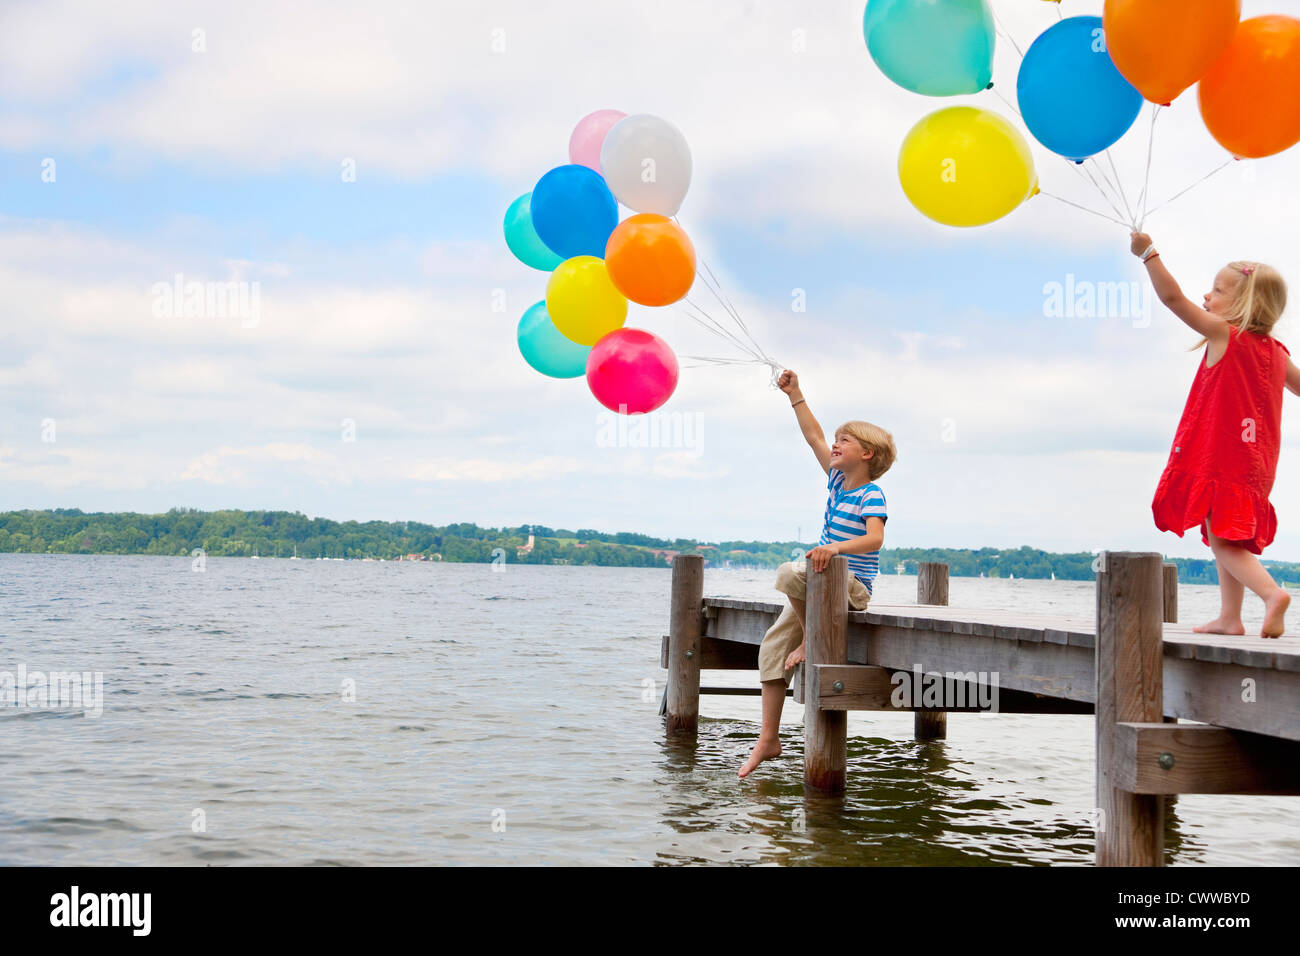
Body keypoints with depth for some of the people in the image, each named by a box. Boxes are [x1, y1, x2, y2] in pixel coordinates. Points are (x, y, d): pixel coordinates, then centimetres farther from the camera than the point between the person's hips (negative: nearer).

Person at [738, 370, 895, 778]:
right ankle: (769, 738, -1)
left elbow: (875, 538, -27)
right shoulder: (838, 480, 12)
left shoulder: (871, 495, -11)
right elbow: (813, 437, 17)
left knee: (790, 573, -33)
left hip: (852, 587, -8)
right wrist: (795, 395, 15)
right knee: (773, 644, -2)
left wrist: (837, 546, -42)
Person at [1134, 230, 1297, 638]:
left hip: (1220, 458, -8)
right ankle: (1229, 617, 17)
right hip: (1254, 461, 8)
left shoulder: (1223, 334, -10)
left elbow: (1172, 297, -13)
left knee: (1221, 538, -9)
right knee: (1229, 538, 16)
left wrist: (1148, 253, -7)